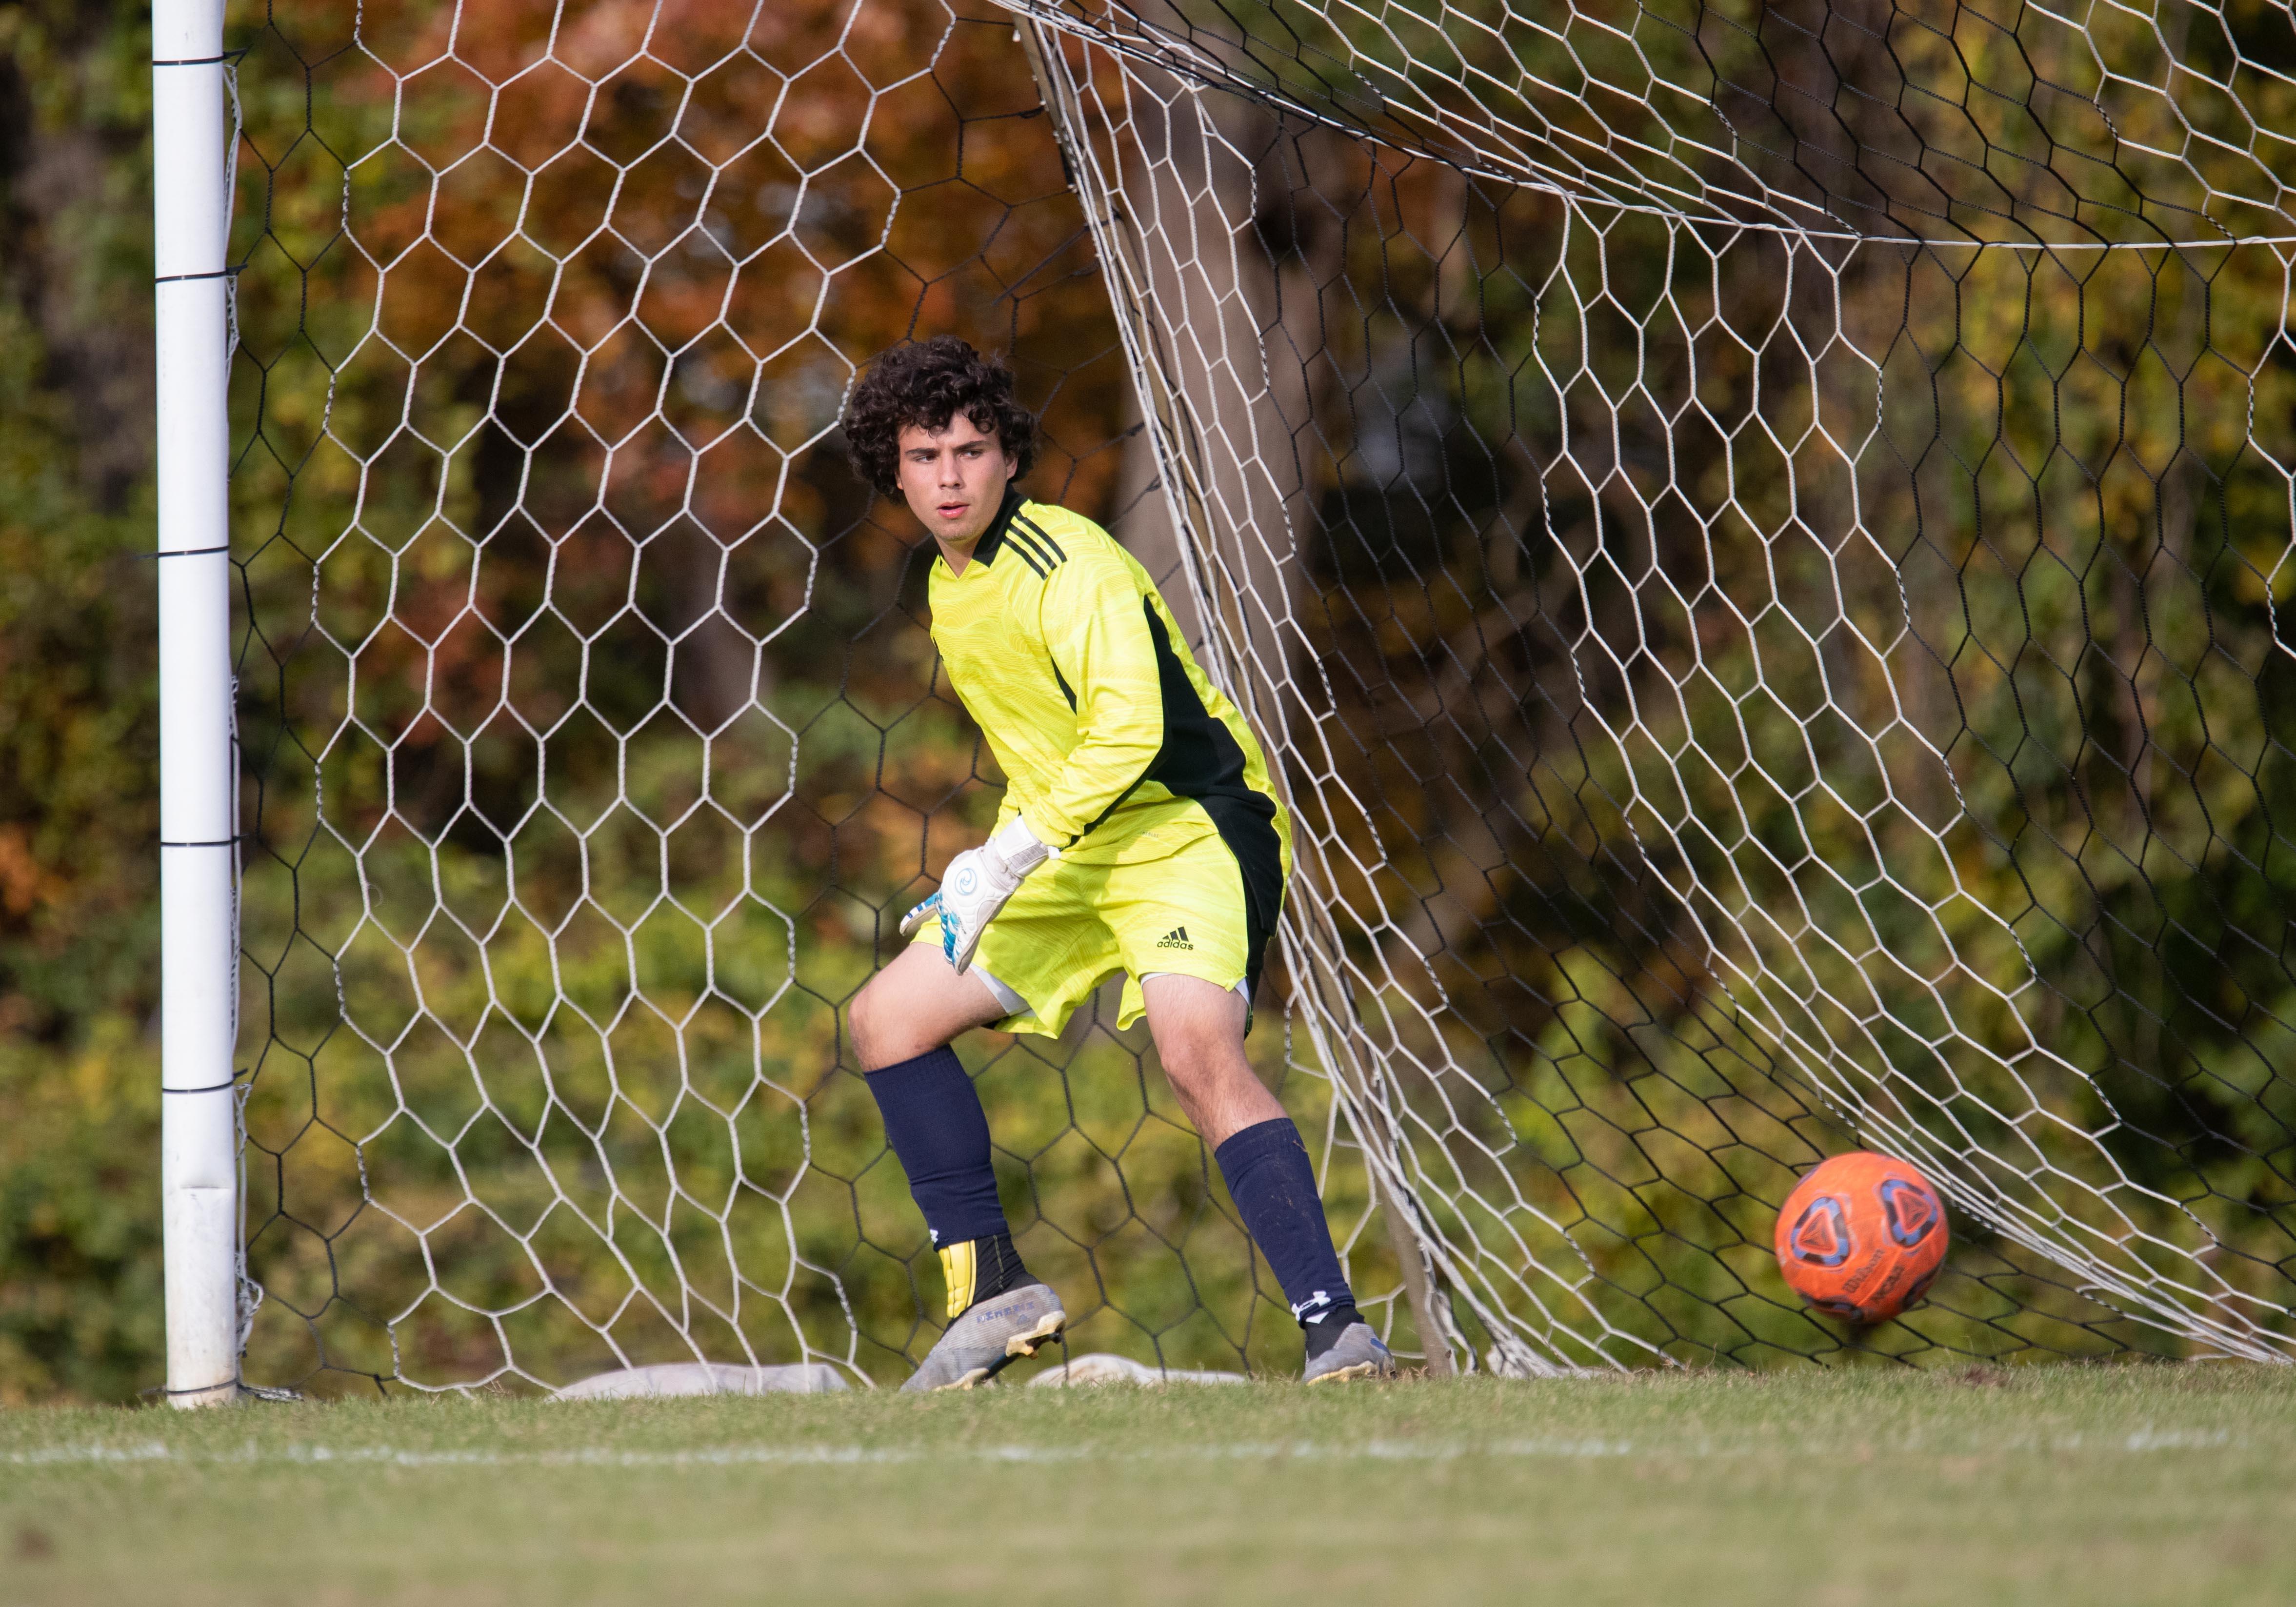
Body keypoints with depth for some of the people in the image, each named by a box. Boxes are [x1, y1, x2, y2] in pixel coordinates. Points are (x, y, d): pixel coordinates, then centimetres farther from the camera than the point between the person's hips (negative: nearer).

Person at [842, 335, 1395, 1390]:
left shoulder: (1072, 568, -18)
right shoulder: (952, 590, 11)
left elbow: (1128, 729, -31)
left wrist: (1011, 858, -33)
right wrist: (996, 874, 23)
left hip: (1191, 829, -10)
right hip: (1074, 861, 10)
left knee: (1196, 1049, -32)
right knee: (886, 1018, 7)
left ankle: (1334, 1329, -37)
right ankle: (993, 1292, 13)